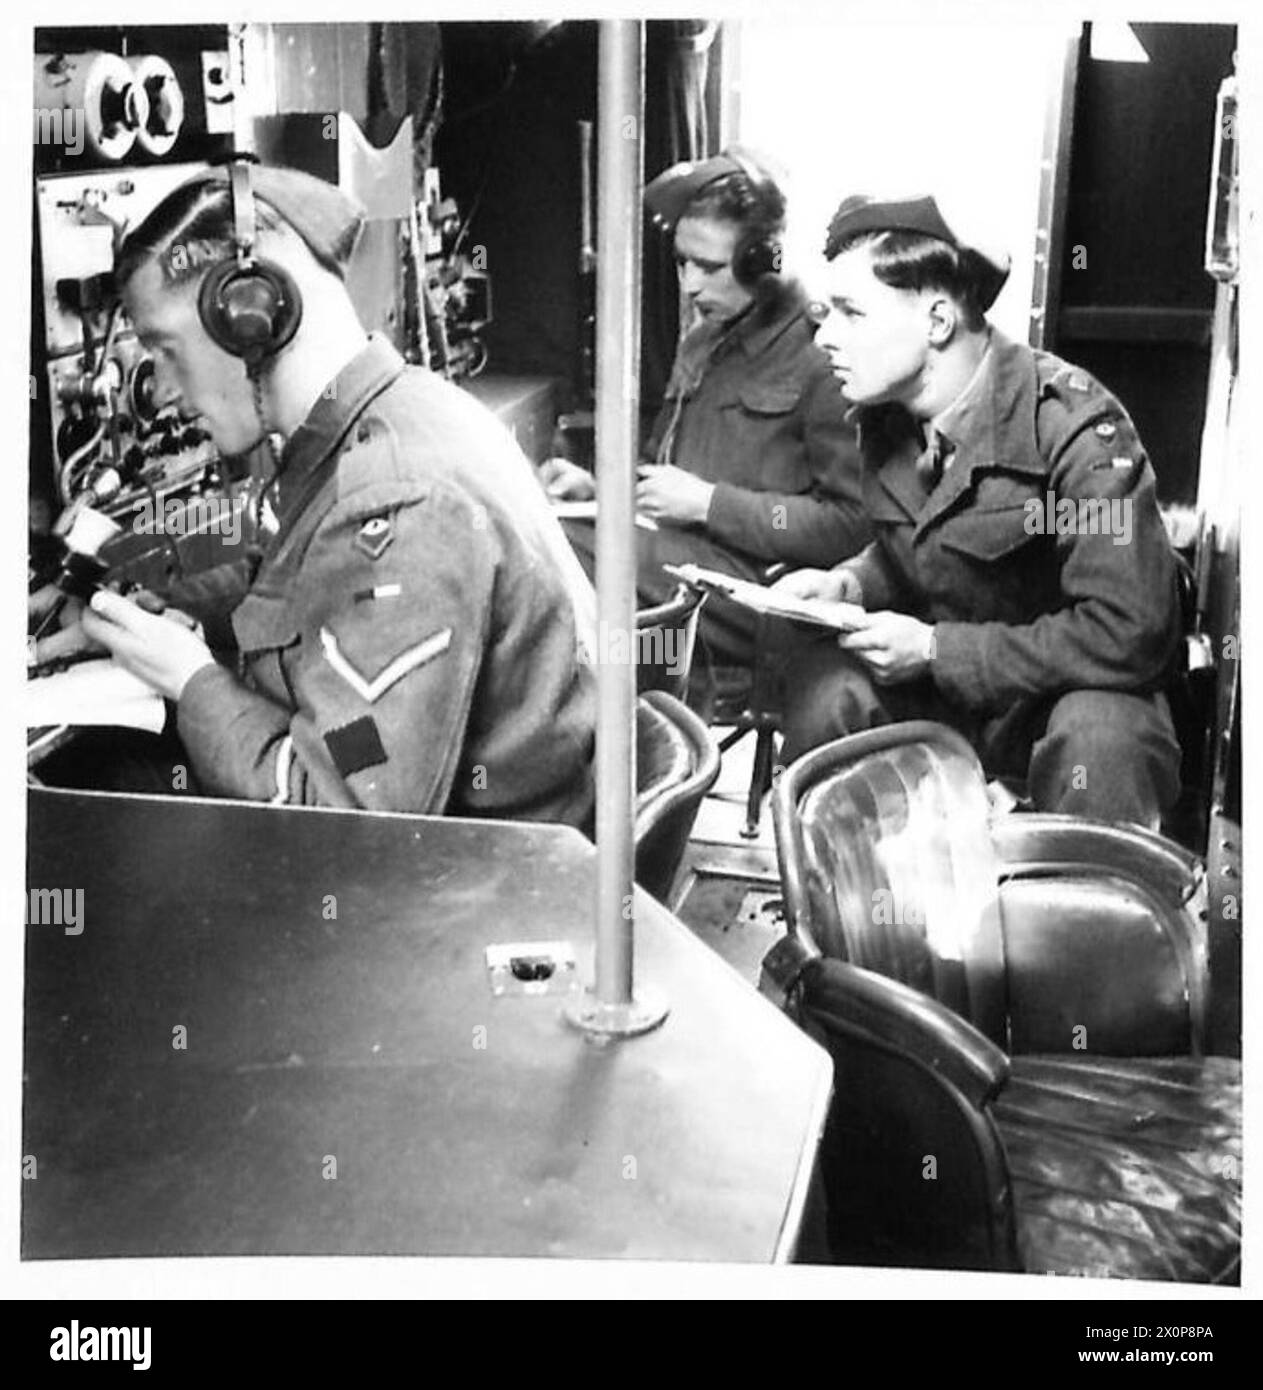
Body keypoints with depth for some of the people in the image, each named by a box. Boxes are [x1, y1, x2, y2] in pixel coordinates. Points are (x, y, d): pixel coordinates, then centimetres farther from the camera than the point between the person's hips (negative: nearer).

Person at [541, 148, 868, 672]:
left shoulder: (817, 356, -7)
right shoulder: (703, 341, 21)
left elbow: (853, 525, -12)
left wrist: (708, 503, -13)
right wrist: (599, 486, 9)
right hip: (683, 558, 8)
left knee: (562, 548, -28)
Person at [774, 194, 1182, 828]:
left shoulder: (1075, 427, -25)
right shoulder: (886, 414, -4)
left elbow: (1130, 634, -29)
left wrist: (935, 650, -24)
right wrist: (847, 584, -9)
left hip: (1073, 693, -6)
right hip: (940, 684, 6)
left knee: (1095, 738, -36)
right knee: (823, 677, -17)